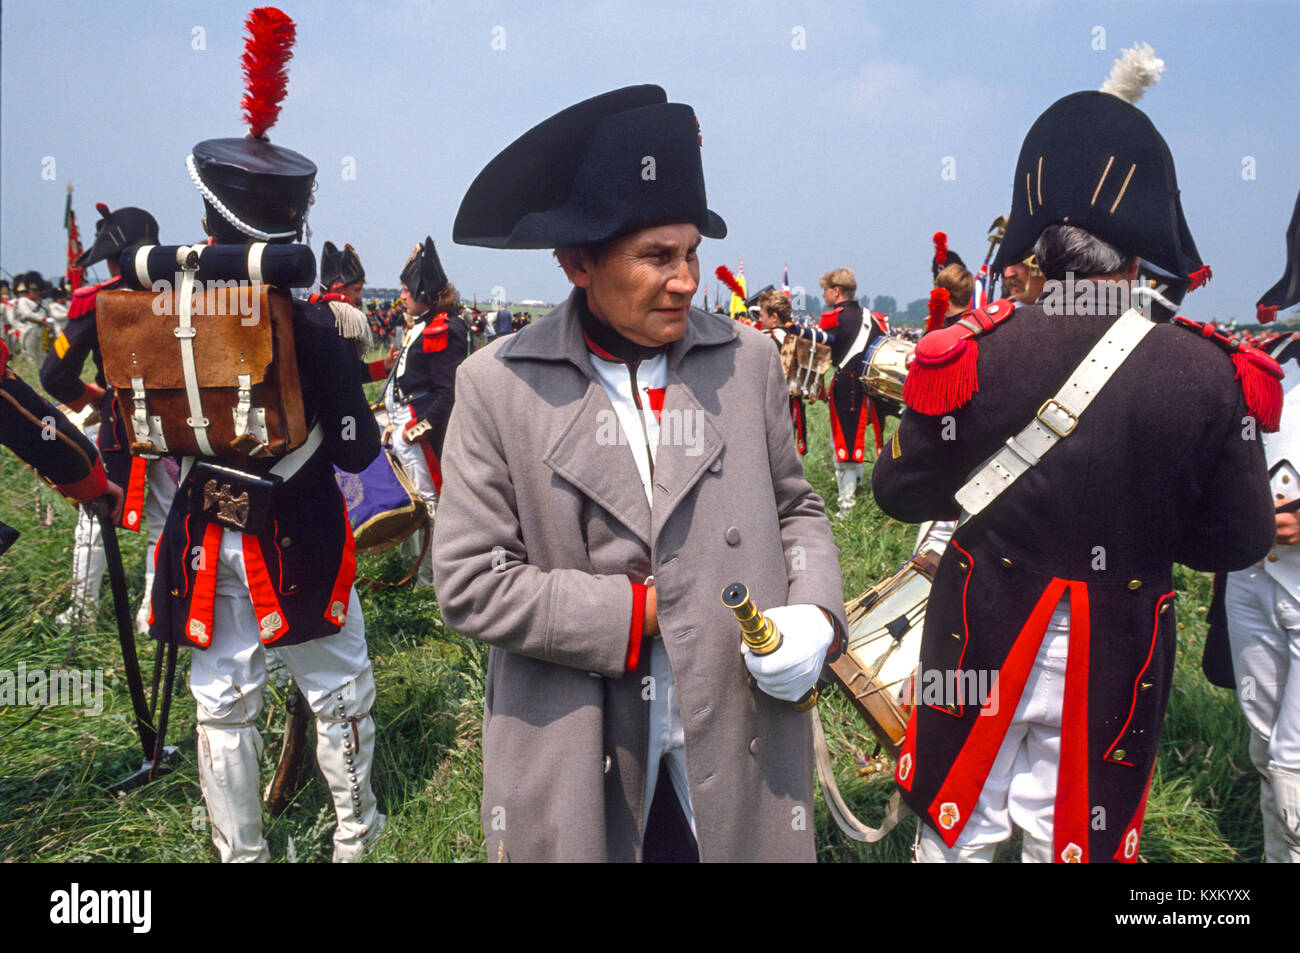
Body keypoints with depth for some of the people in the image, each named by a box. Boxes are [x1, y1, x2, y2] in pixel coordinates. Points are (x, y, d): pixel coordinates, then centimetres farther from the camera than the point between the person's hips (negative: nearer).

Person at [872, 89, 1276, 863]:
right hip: (1116, 660, 1)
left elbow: (901, 493, -4)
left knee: (956, 833, 19)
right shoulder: (1211, 374, -13)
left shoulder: (970, 354, -15)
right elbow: (1240, 539, -4)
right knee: (1071, 836, 18)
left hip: (983, 639, 0)